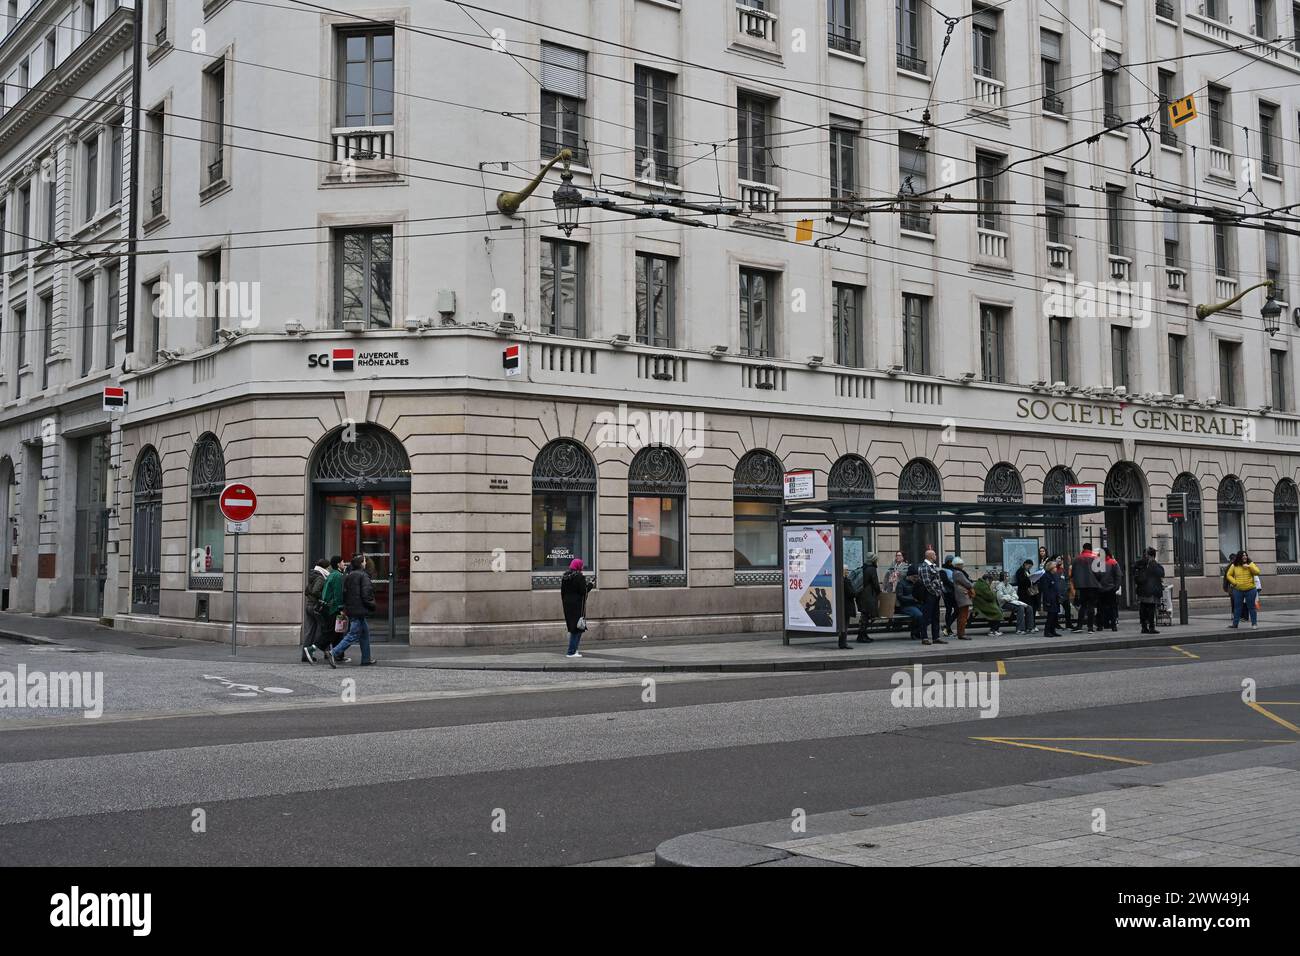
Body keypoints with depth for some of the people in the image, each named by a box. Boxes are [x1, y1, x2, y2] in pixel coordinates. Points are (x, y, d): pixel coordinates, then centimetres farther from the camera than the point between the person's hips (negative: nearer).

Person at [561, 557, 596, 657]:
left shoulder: (565, 577, 8)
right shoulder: (579, 576, -13)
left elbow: (563, 591, 11)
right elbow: (583, 591, -16)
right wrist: (591, 585, 0)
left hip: (567, 604, 7)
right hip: (577, 605, -7)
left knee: (572, 628, 15)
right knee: (577, 628, -1)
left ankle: (573, 649, 15)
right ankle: (571, 652, -3)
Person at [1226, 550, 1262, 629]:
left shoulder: (1250, 564, 0)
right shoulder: (1234, 566, 0)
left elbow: (1257, 572, -12)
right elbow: (1229, 575, 7)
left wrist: (1249, 566, -22)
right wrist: (1234, 582, -7)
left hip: (1250, 589, -1)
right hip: (1238, 590, 1)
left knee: (1251, 607, 4)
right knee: (1237, 607, 7)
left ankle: (1254, 623, 14)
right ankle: (1235, 623, 14)